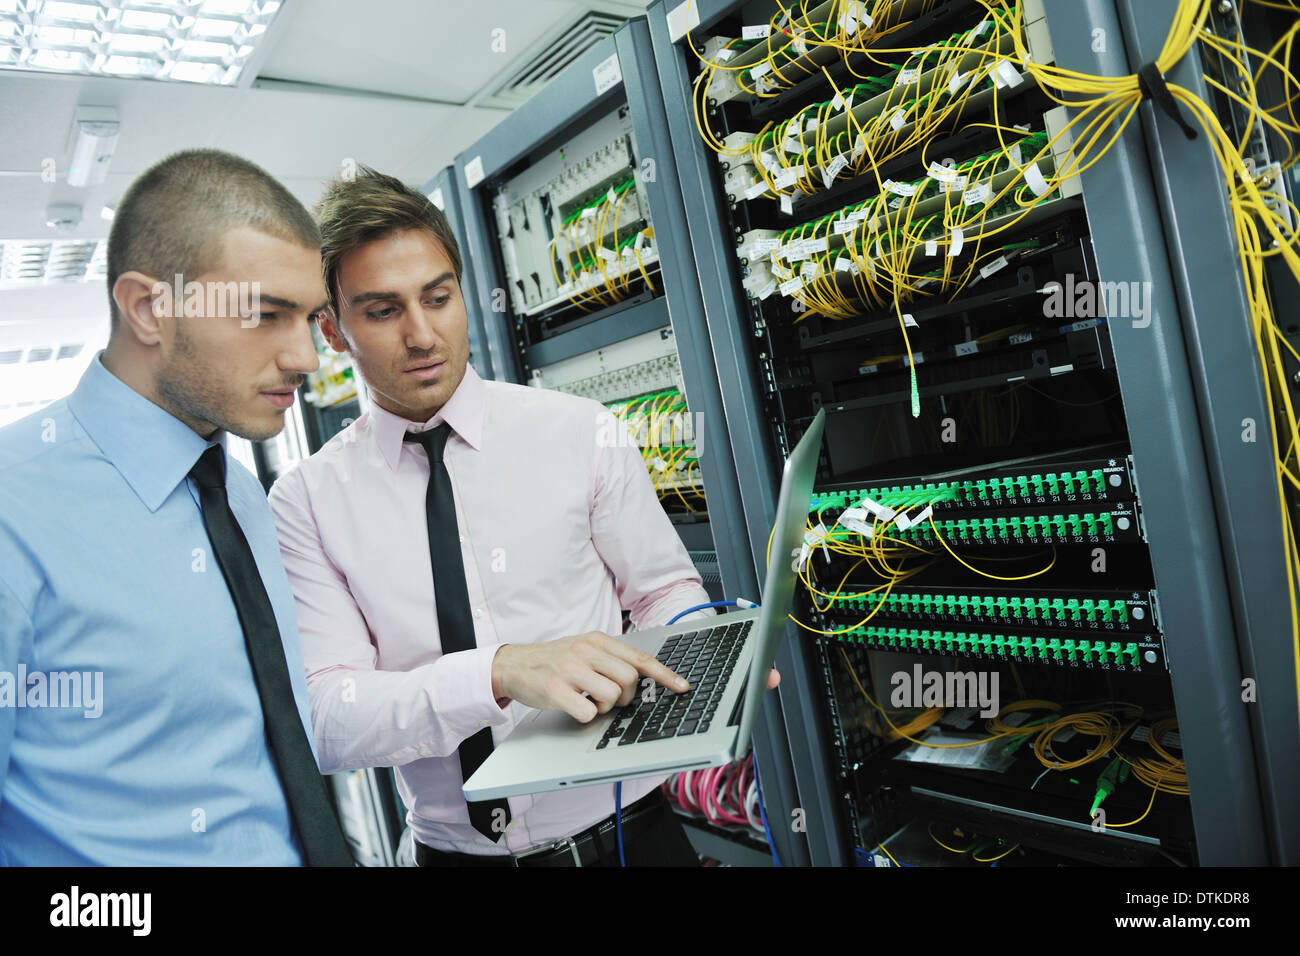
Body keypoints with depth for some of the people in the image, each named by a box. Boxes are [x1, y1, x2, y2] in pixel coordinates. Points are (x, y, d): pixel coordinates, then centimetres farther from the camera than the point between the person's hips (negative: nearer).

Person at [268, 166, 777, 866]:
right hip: (452, 845, 1)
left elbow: (665, 591, -1)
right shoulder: (307, 501, -7)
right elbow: (324, 718, -15)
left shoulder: (578, 431, -8)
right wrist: (502, 671, -32)